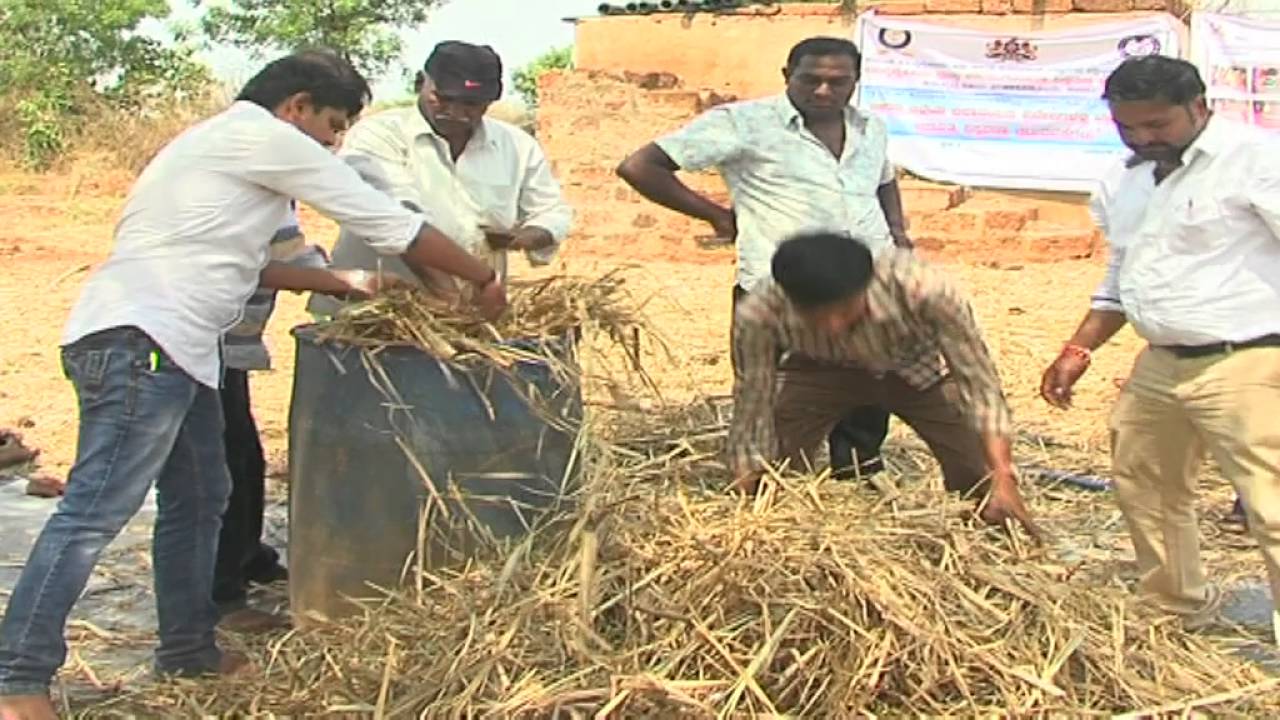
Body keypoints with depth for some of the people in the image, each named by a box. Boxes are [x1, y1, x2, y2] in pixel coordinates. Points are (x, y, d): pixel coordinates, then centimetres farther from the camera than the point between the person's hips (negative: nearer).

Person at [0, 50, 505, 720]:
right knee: (97, 509, -12)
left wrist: (343, 282, 28)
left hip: (173, 348, 11)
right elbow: (390, 224, -3)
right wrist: (484, 280, 5)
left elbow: (248, 264, 28)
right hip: (141, 338, -11)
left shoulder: (225, 142, 26)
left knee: (199, 496, 17)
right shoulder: (268, 138, -5)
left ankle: (188, 650, 27)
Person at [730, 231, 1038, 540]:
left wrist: (1003, 480, -41)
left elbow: (979, 379, -34)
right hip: (820, 371, 1)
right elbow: (752, 416, -25)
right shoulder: (759, 314, -37)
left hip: (919, 368, 0)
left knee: (978, 485, -10)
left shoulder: (922, 288, -41)